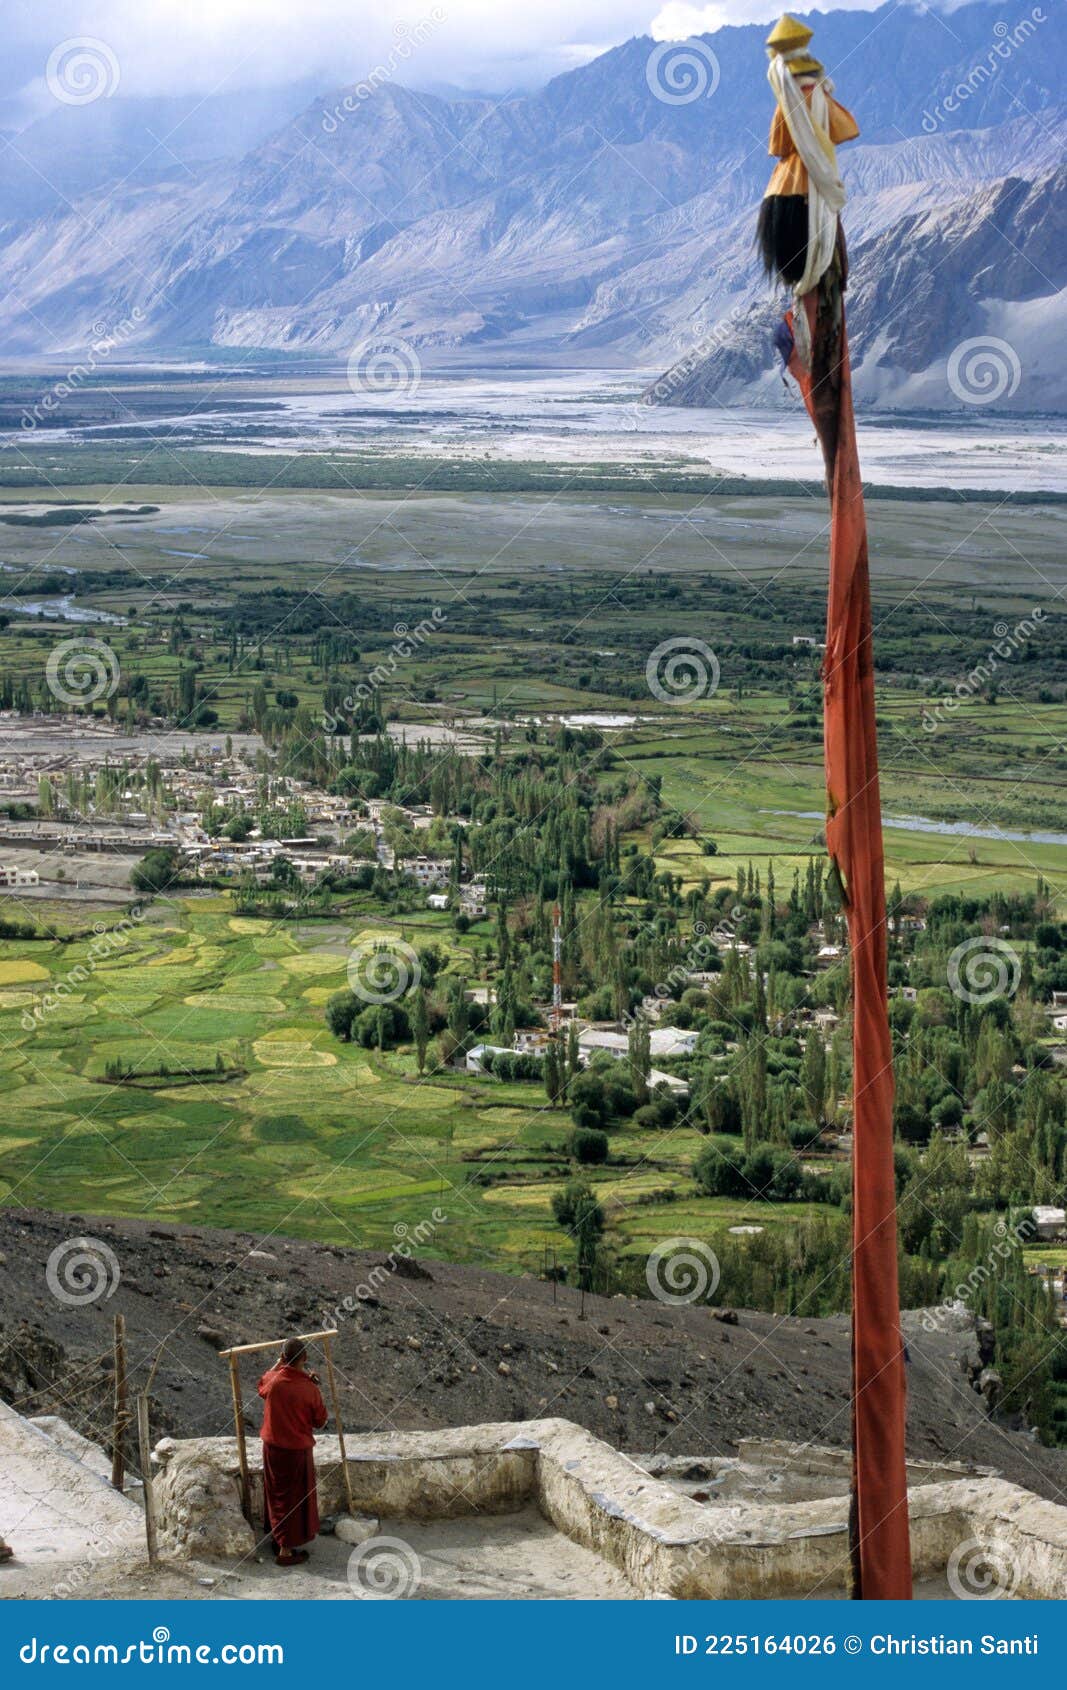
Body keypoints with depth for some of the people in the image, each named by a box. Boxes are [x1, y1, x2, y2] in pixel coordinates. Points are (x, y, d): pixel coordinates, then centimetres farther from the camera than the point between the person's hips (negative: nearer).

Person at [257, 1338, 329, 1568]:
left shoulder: (272, 1381, -12)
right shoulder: (310, 1389, -21)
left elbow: (261, 1387, 14)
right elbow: (320, 1422, -8)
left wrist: (278, 1363, 15)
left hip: (272, 1447, 4)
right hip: (297, 1450, -4)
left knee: (276, 1495, 21)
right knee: (294, 1498, 9)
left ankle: (278, 1540, 35)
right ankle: (286, 1551, 15)